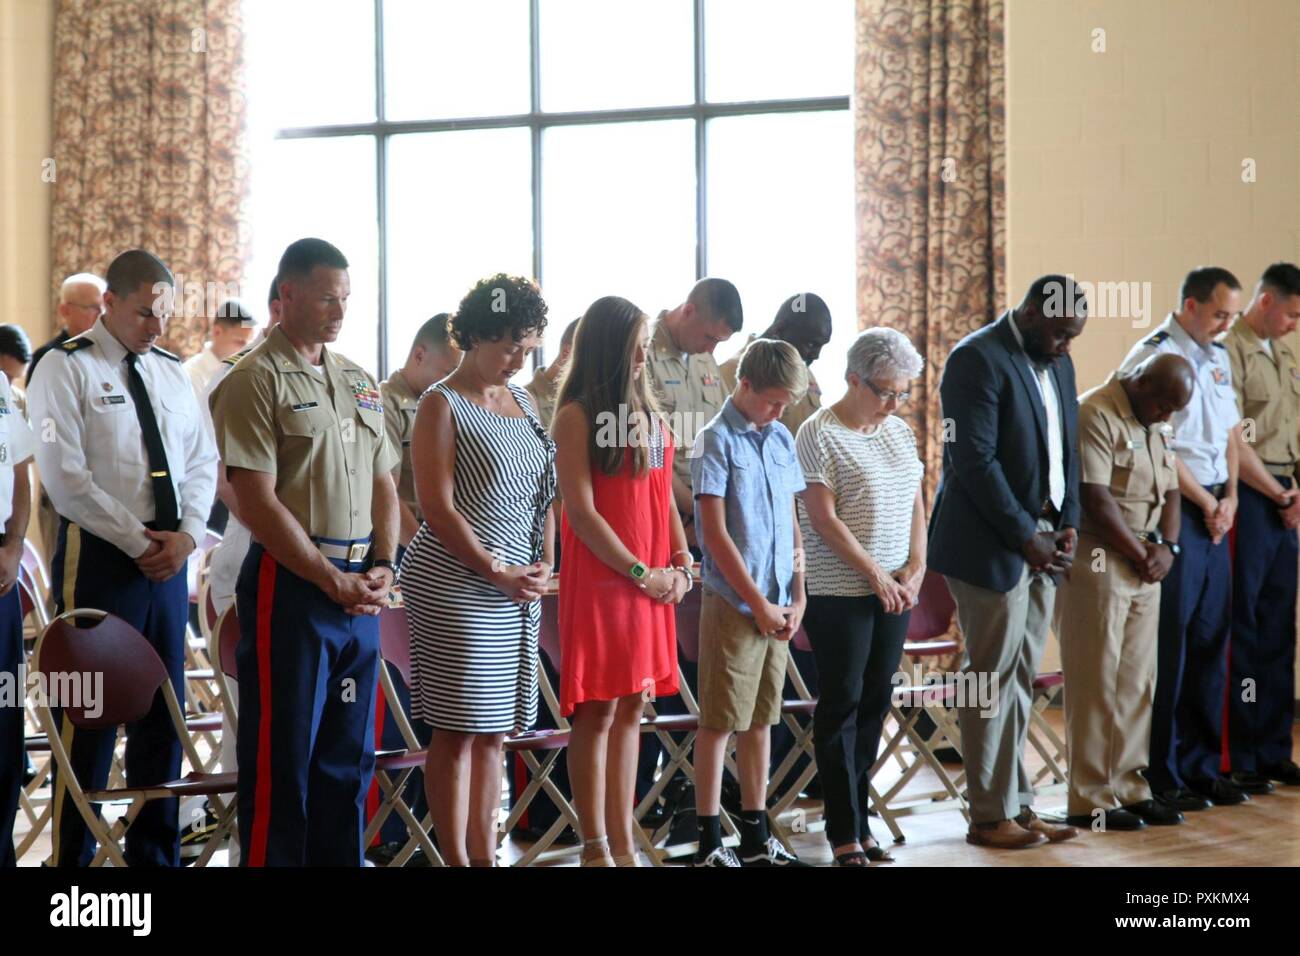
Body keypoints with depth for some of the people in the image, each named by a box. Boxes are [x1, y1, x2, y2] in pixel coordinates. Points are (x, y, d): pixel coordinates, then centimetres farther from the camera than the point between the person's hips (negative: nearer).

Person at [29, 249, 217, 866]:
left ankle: (156, 856, 19)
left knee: (161, 715, 10)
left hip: (170, 559, 6)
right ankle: (72, 857, 6)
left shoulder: (172, 371, 14)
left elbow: (202, 461, 13)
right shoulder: (67, 368, -5)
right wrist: (139, 541, -14)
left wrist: (187, 533, -4)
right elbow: (66, 477, -12)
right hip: (99, 557, -6)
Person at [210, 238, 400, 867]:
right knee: (283, 754, -1)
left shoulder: (359, 382, 15)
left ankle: (341, 857, 22)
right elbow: (257, 502, -14)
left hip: (361, 589, 7)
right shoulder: (256, 381, -8)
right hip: (291, 584, -7)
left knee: (349, 752, 12)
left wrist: (381, 567, 2)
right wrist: (333, 581, -13)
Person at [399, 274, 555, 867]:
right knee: (459, 727, -3)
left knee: (495, 728, 10)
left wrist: (543, 563, 4)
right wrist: (497, 571, -14)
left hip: (517, 588, 7)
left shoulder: (521, 402, 15)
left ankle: (486, 853, 16)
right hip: (456, 584, -7)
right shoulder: (442, 406, -7)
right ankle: (456, 858, 4)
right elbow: (439, 509, -13)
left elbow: (544, 491, 19)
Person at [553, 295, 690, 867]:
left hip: (653, 584, 7)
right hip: (600, 580, -7)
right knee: (598, 712, -3)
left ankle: (623, 844, 14)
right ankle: (596, 847, 4)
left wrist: (682, 562, 4)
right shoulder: (576, 416, -7)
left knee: (631, 710, 8)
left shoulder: (647, 412, 14)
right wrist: (640, 573, -12)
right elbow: (582, 511, -13)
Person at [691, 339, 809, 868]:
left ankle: (756, 837, 18)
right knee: (720, 722, -1)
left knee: (760, 720, 11)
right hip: (733, 602, -6)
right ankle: (710, 842, 6)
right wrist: (758, 603, -10)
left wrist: (797, 596, 6)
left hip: (776, 605, 6)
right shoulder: (716, 441, -9)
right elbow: (716, 534, -12)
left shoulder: (782, 439, 10)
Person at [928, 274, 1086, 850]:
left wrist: (1068, 523, 3)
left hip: (1041, 540, 8)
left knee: (1019, 681, 12)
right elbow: (975, 460, -19)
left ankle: (1017, 805, 19)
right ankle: (991, 817, 7)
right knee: (992, 681, -1)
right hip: (991, 542, -8)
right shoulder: (978, 359, -14)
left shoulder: (1057, 363, 13)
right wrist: (1025, 537, -16)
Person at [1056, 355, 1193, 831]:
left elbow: (1170, 491, 16)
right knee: (1096, 681, -4)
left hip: (1145, 567, 8)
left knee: (1137, 682, 9)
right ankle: (1090, 800, 2)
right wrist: (1141, 554, -9)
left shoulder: (1158, 425, 15)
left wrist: (1167, 548, -2)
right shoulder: (1094, 415, -13)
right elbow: (1096, 500, -18)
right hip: (1098, 563, -8)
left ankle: (1129, 788, 16)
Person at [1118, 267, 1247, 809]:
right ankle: (1162, 777, 5)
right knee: (1168, 646, -3)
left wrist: (1229, 497, 4)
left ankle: (1202, 766, 19)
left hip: (1215, 513, 8)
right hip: (1173, 513, -8)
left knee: (1210, 640, 11)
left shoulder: (1219, 359, 15)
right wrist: (1205, 504, -8)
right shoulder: (1153, 356, -11)